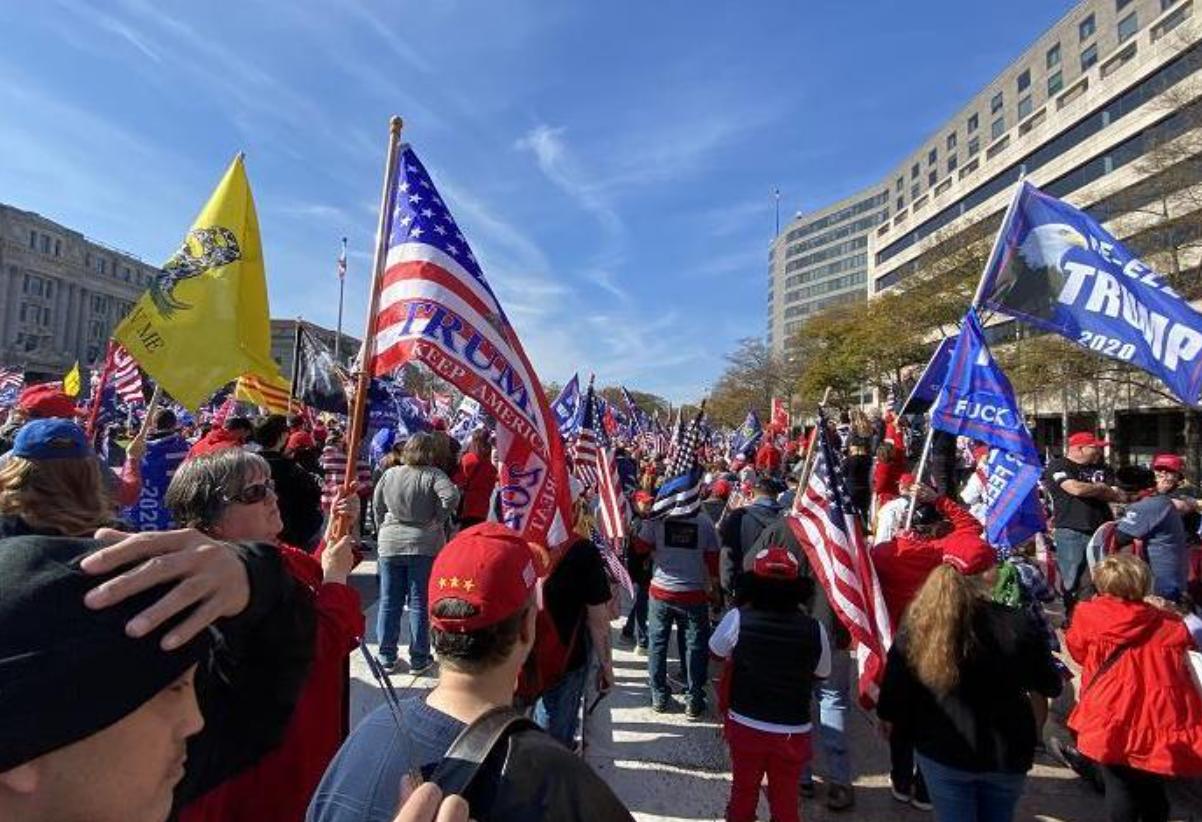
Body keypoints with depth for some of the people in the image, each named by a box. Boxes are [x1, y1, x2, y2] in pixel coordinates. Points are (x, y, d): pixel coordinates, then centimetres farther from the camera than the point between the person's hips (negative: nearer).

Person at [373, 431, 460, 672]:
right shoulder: (433, 475, -9)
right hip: (424, 545, -3)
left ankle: (387, 656, 22)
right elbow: (451, 495, -24)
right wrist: (438, 520, -11)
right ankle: (419, 659, 13)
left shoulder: (390, 474, 2)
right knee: (419, 603, 6)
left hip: (390, 545, 3)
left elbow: (377, 505, 8)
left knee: (389, 602, 13)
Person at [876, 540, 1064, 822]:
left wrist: (888, 717, 15)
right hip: (1006, 751, 1)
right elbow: (1050, 685, -2)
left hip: (941, 750, 0)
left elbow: (895, 681, -5)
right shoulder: (1017, 625, -19)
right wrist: (1059, 676, 22)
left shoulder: (917, 623, -16)